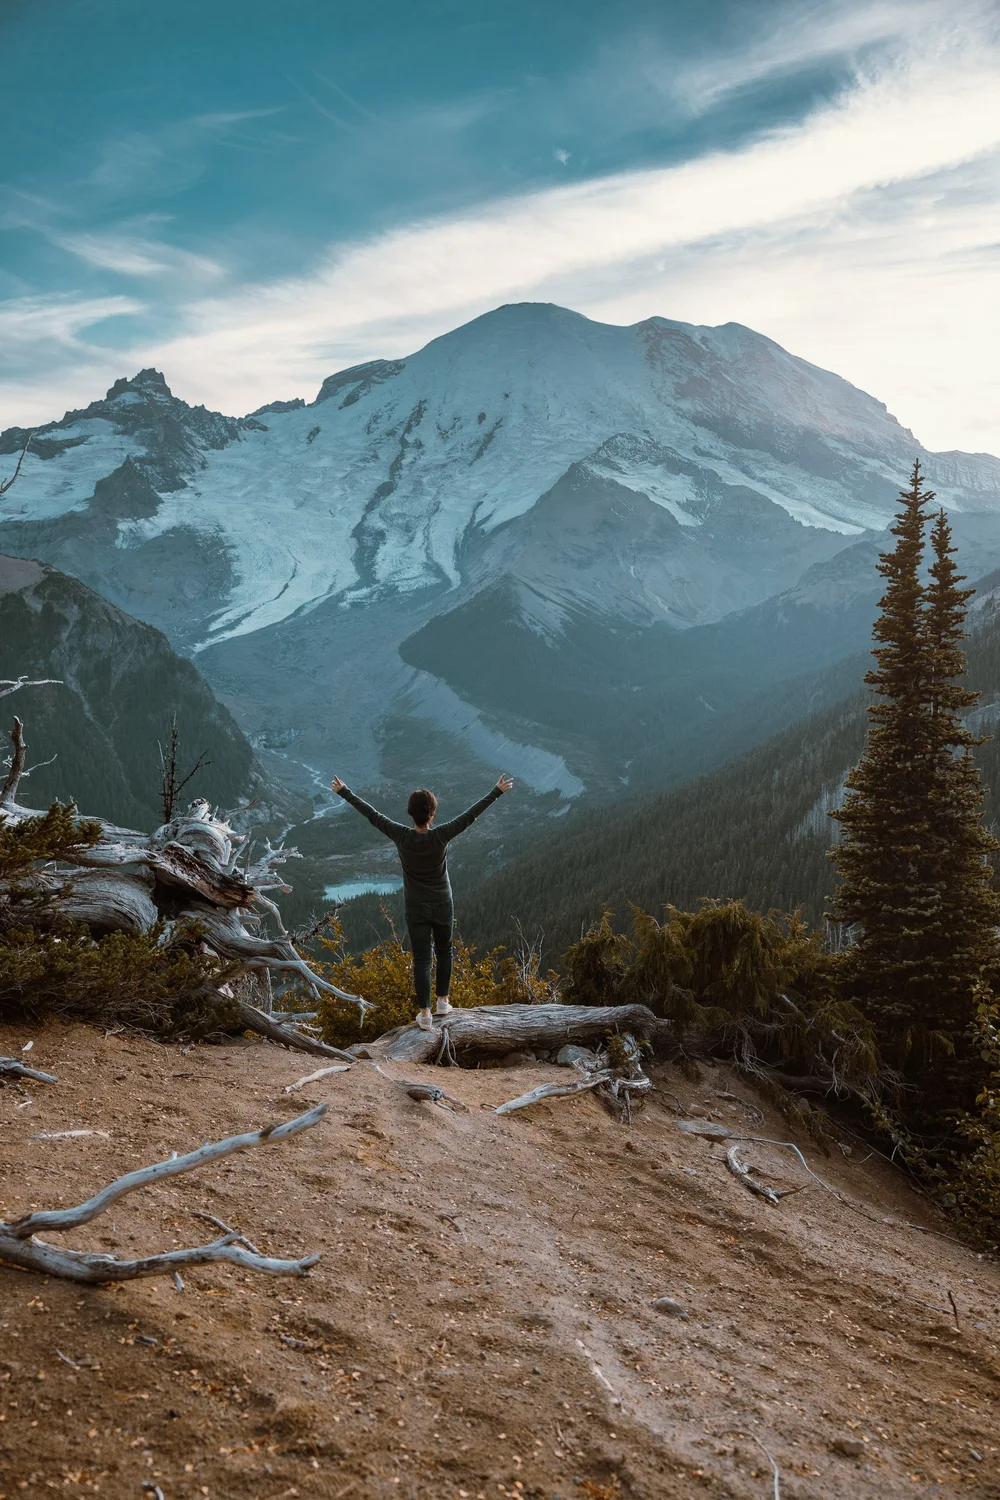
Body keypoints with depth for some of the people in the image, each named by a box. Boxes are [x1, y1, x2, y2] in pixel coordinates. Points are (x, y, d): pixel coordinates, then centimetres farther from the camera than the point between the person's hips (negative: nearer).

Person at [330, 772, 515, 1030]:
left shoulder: (402, 837, -18)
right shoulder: (440, 836, -21)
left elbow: (371, 814, -12)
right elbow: (470, 815, -16)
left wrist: (344, 792, -3)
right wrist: (497, 792, -9)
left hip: (416, 909, 0)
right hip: (442, 907, 0)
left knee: (421, 960, 5)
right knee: (444, 953, 21)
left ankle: (425, 1014, 5)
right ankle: (443, 1001, 31)